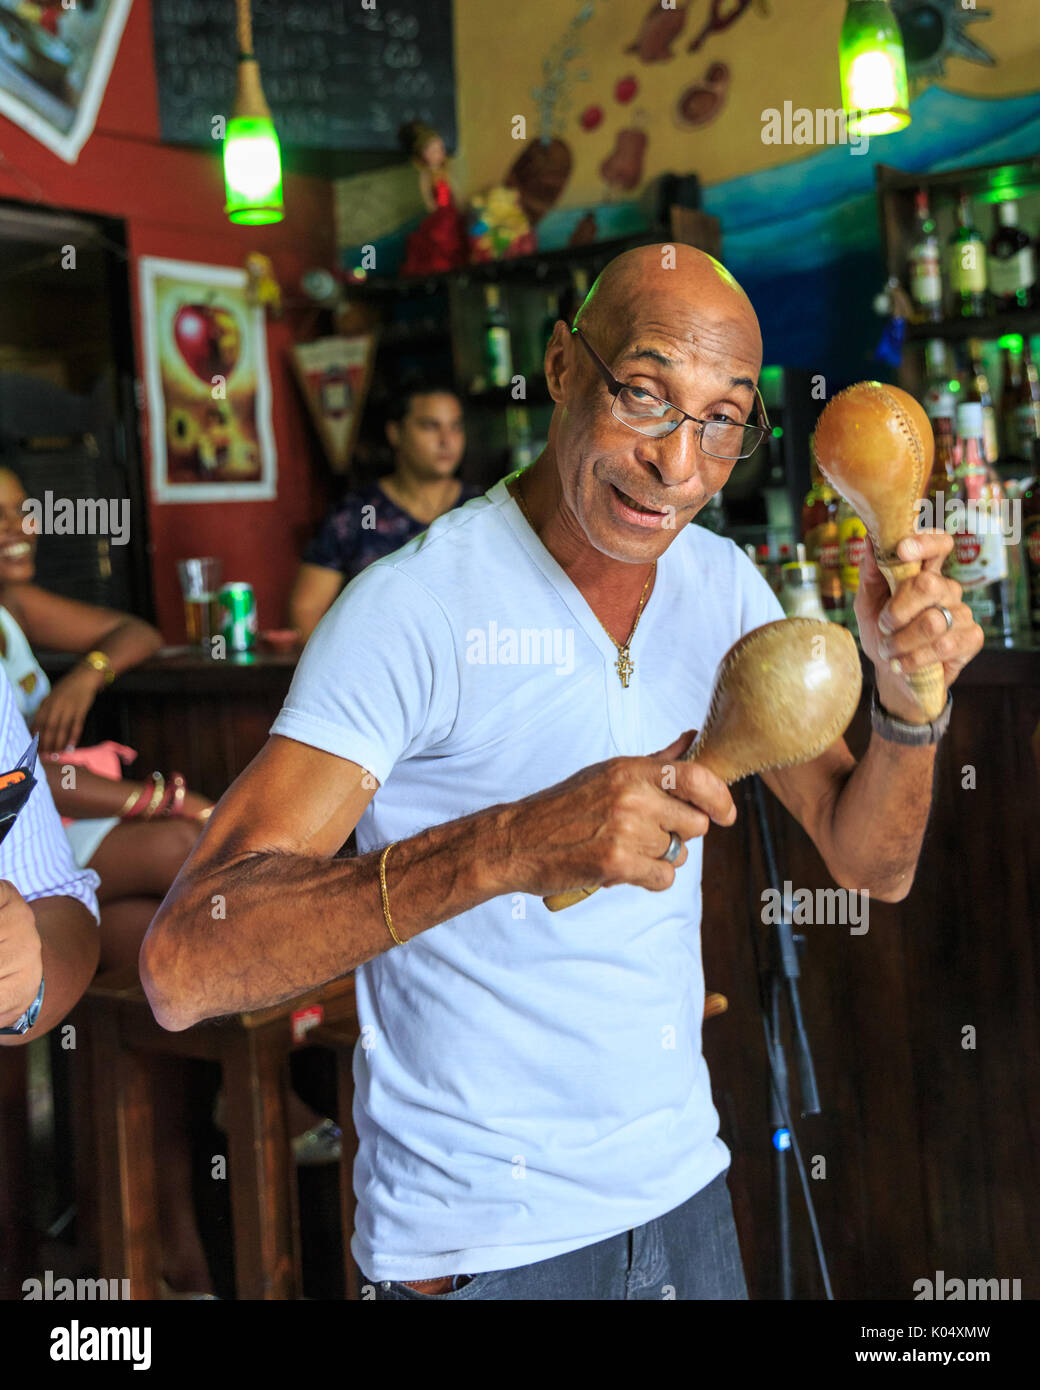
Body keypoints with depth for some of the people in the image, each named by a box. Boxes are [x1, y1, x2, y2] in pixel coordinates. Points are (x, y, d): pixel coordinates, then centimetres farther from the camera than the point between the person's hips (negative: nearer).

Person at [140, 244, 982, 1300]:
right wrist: (511, 845, -42)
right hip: (477, 1240, -6)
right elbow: (182, 965, -30)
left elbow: (870, 865, 3)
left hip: (680, 1187, 6)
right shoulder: (417, 605, -21)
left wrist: (909, 696, -17)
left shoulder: (724, 586, -1)